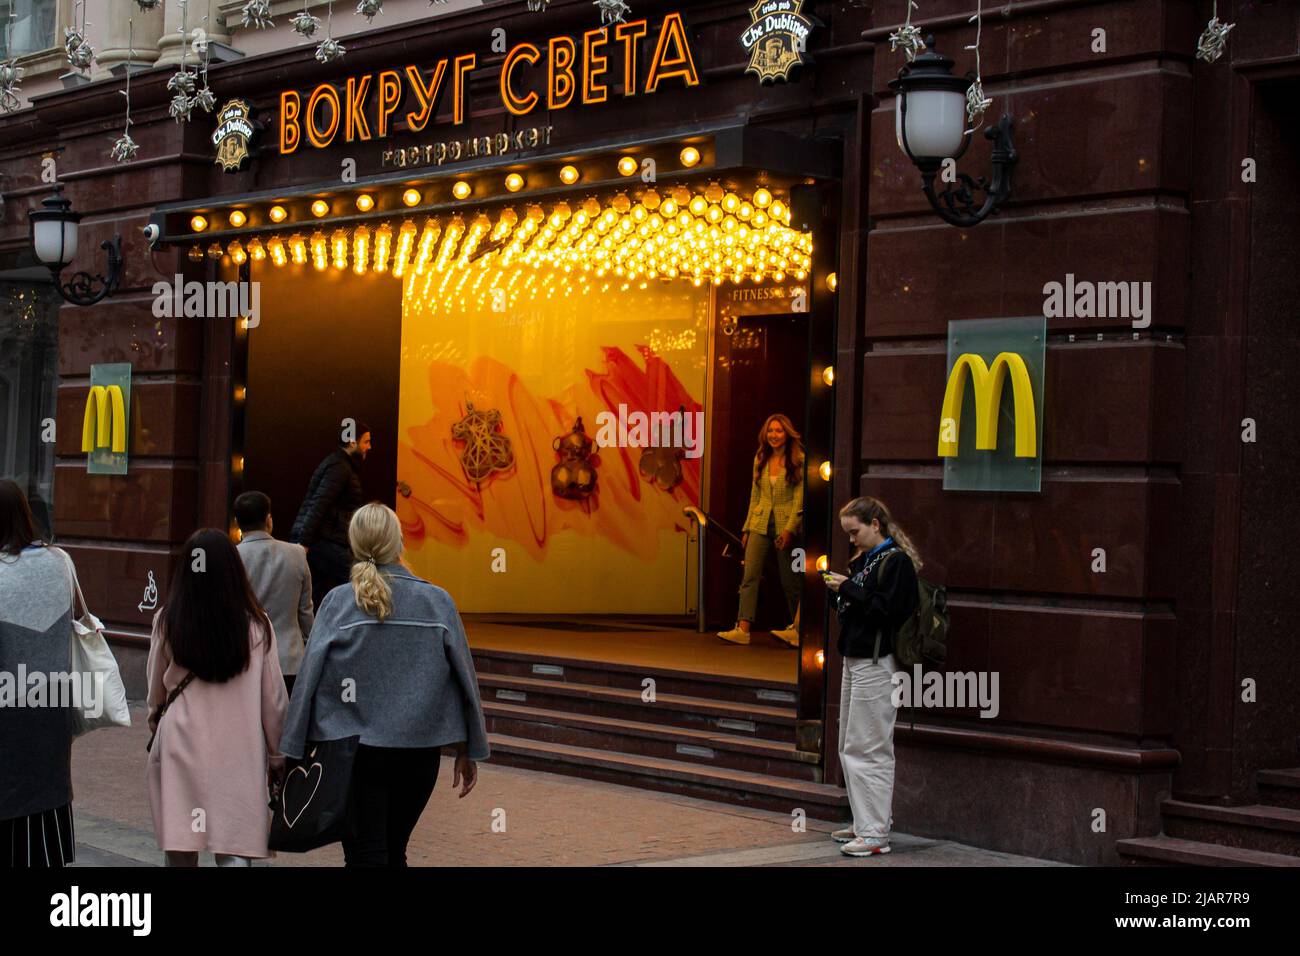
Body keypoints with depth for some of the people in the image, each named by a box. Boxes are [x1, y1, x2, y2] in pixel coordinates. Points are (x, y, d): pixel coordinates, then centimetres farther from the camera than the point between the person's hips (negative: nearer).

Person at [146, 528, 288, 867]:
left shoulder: (166, 622, -4)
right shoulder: (257, 626, -6)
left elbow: (156, 690, 12)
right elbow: (274, 701, 0)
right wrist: (276, 756, 14)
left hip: (180, 748, 1)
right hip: (239, 754, -1)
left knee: (180, 851, 13)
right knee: (233, 852, 0)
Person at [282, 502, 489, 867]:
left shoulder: (337, 602, -7)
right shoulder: (438, 602, -3)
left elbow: (309, 680, -8)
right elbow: (465, 681, 1)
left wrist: (294, 751, -1)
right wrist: (467, 752, 11)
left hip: (356, 752, -2)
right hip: (419, 752, 2)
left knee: (366, 855, 2)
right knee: (395, 851, 19)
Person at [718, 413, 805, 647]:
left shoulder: (798, 460, -5)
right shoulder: (760, 459, 10)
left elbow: (799, 498, -9)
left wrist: (789, 529, -17)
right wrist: (747, 528, 12)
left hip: (785, 525, -4)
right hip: (760, 524, 4)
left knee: (790, 580, 4)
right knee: (750, 576, -8)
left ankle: (798, 629, 18)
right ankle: (743, 629, -14)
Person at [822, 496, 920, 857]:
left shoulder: (896, 561, -13)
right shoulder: (861, 560, 14)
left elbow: (888, 610, -22)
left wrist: (849, 590, -19)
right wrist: (838, 588, 0)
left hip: (875, 664, -10)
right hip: (854, 659, 10)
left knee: (868, 749, -8)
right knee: (849, 747, 16)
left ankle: (876, 834, -4)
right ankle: (864, 823, 25)